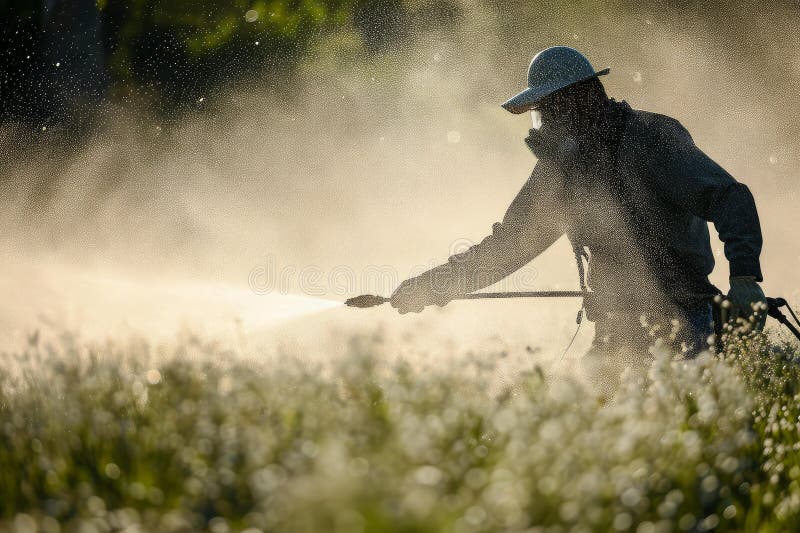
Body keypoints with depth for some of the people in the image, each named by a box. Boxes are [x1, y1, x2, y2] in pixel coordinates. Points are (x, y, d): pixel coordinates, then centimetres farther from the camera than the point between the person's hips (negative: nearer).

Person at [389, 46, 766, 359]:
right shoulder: (559, 166, 12)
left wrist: (743, 275, -31)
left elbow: (730, 198, -16)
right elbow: (508, 244, 20)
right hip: (615, 332, 7)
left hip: (678, 320, -7)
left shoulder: (649, 138, -9)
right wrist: (433, 286, 13)